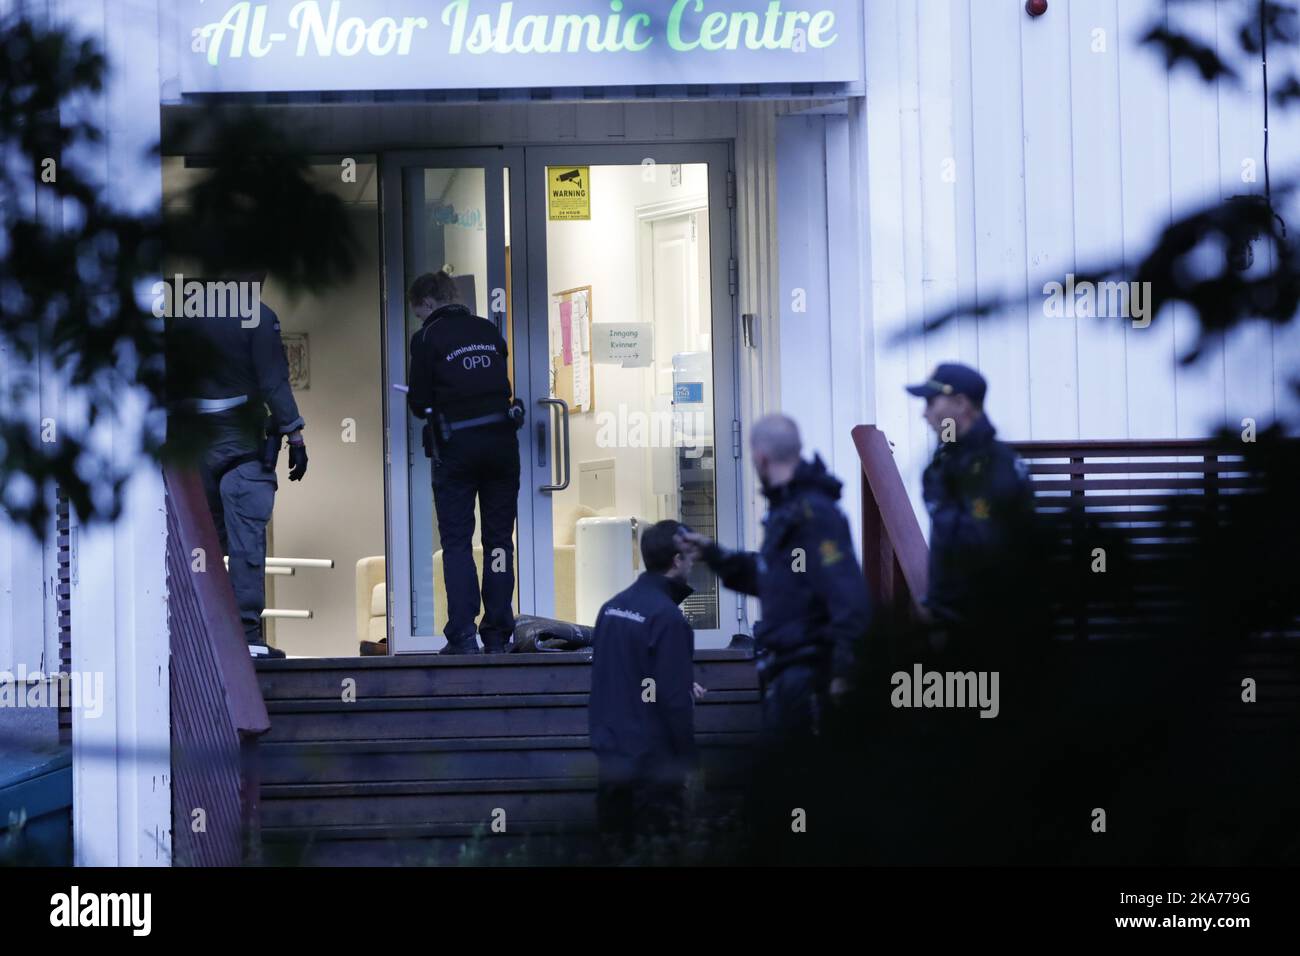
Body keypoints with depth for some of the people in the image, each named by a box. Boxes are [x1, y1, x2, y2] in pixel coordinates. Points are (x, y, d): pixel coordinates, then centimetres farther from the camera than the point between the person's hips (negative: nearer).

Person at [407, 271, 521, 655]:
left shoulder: (427, 338, -4)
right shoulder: (488, 330, 10)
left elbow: (420, 403, -3)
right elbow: (500, 382, 14)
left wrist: (425, 403, 19)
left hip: (457, 445, -4)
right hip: (502, 440, 4)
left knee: (456, 542, 2)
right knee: (499, 540, 9)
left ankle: (462, 634, -7)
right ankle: (498, 635, 9)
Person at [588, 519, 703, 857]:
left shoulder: (612, 606, 7)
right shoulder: (667, 616, -17)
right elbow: (674, 697, -19)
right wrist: (688, 757, -10)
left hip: (610, 752, 7)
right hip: (652, 754, -7)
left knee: (615, 848, 12)